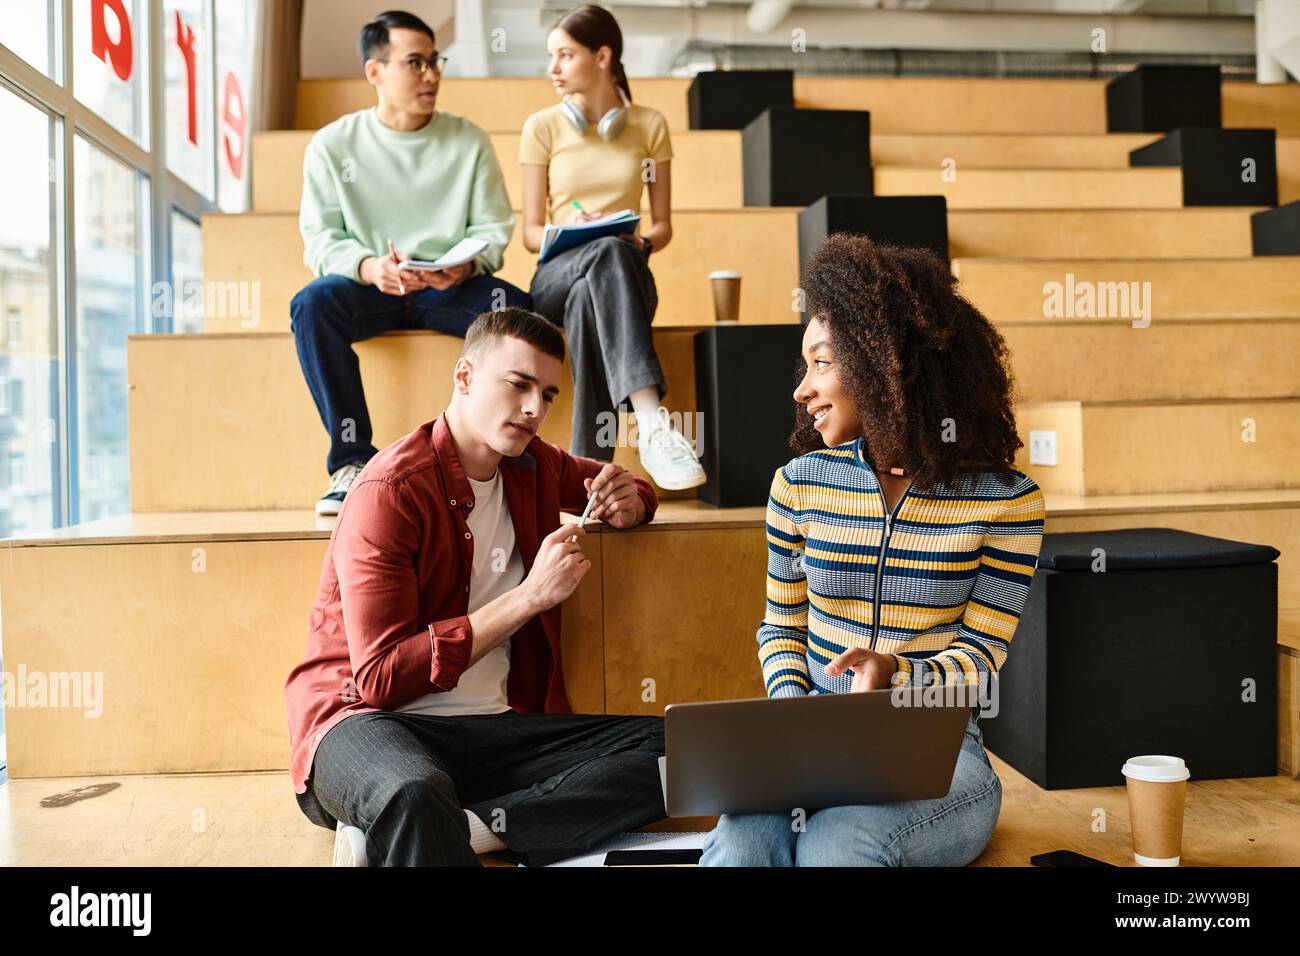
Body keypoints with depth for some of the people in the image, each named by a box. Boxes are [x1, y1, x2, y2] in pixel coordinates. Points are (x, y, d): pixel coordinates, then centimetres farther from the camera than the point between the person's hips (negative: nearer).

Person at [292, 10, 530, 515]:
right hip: (368, 286, 0)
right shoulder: (333, 145, 5)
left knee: (516, 307, -30)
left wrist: (467, 265, -21)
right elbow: (321, 238, -2)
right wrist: (369, 267, -24)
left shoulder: (469, 141, 8)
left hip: (452, 289, 1)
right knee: (312, 303, -33)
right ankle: (352, 461, -27)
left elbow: (494, 228, 4)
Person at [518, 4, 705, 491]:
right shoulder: (542, 127, 7)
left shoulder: (649, 126, 10)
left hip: (625, 269, 1)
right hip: (558, 274, -1)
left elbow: (663, 225, 11)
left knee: (590, 298, -40)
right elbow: (531, 232, 5)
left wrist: (641, 241, -12)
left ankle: (590, 465, -44)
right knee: (607, 254, -39)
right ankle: (653, 422, -53)